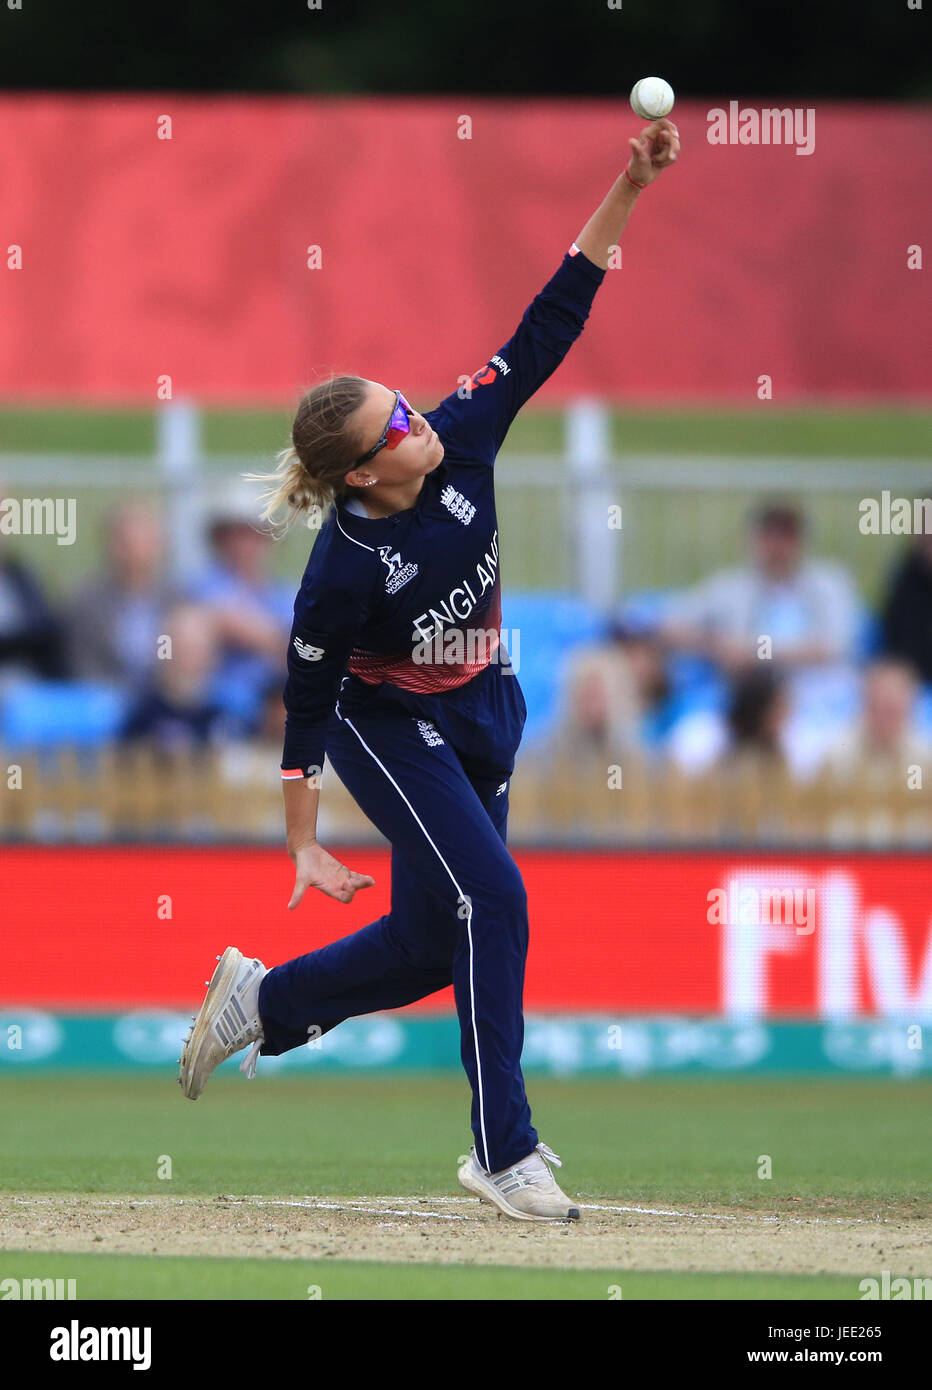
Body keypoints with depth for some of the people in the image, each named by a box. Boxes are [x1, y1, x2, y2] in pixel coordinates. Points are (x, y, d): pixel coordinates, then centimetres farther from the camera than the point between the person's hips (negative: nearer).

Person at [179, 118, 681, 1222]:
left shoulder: (461, 445, -19)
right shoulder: (346, 568, -30)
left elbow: (548, 327, -21)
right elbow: (308, 706, -19)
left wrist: (629, 191, -29)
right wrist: (303, 847, -16)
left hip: (482, 713, 7)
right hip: (388, 728, -6)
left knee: (431, 944, 11)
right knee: (491, 902, -17)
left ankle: (261, 1001, 36)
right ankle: (504, 1151, -8)